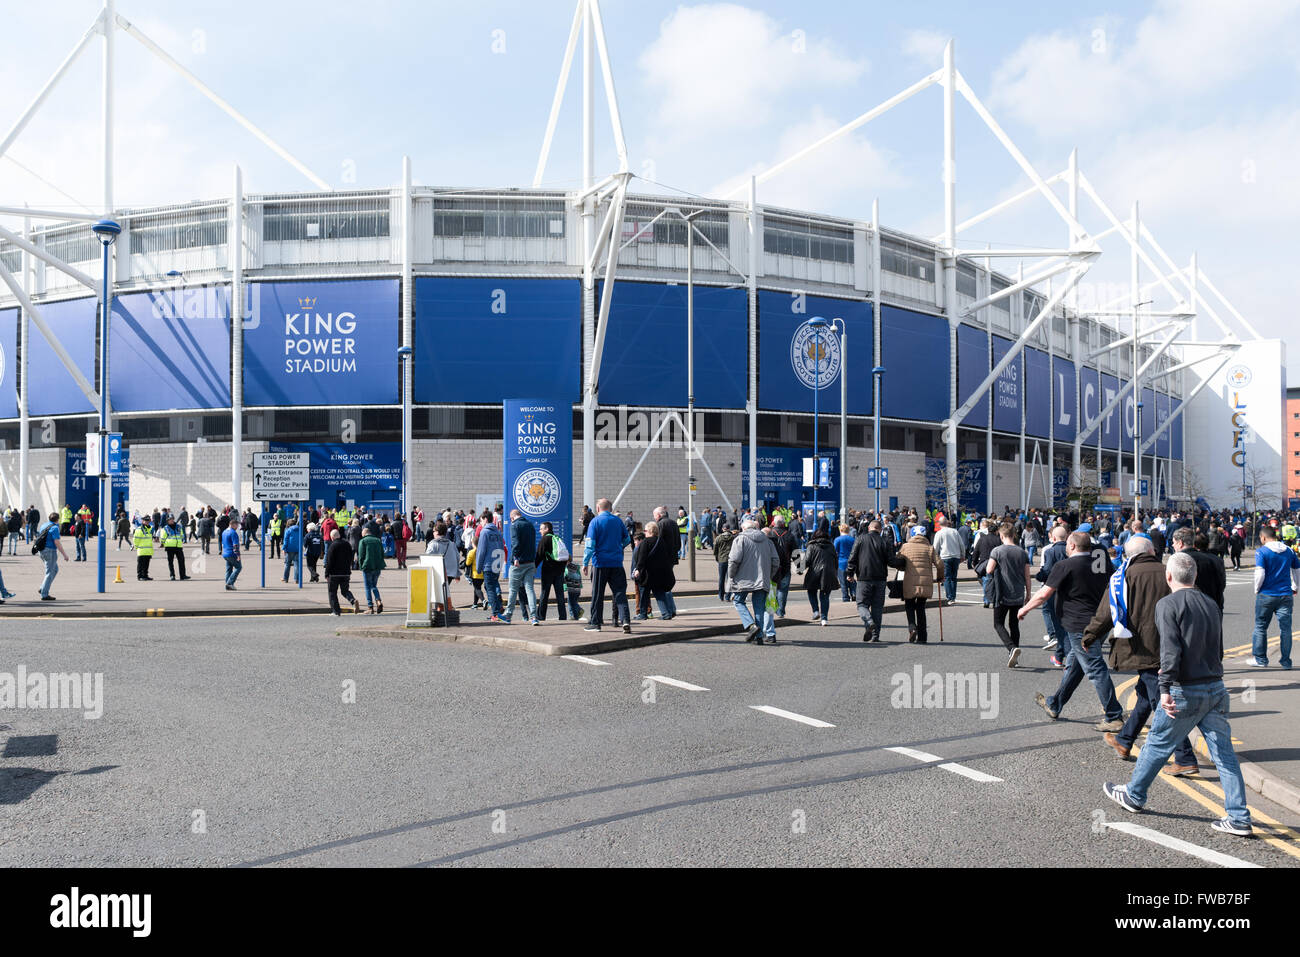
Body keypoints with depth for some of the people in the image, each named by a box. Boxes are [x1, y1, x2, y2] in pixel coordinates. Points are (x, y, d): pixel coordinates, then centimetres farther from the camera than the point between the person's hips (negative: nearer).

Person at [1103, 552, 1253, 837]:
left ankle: (1133, 796, 26)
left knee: (1158, 744, 10)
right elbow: (1218, 649, 19)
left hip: (1186, 691, -6)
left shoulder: (1168, 604, -9)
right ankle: (1239, 818, 7)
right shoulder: (1210, 603, 11)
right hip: (1216, 688, 6)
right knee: (1224, 753, 7)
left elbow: (1171, 649, -21)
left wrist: (1166, 688, -26)